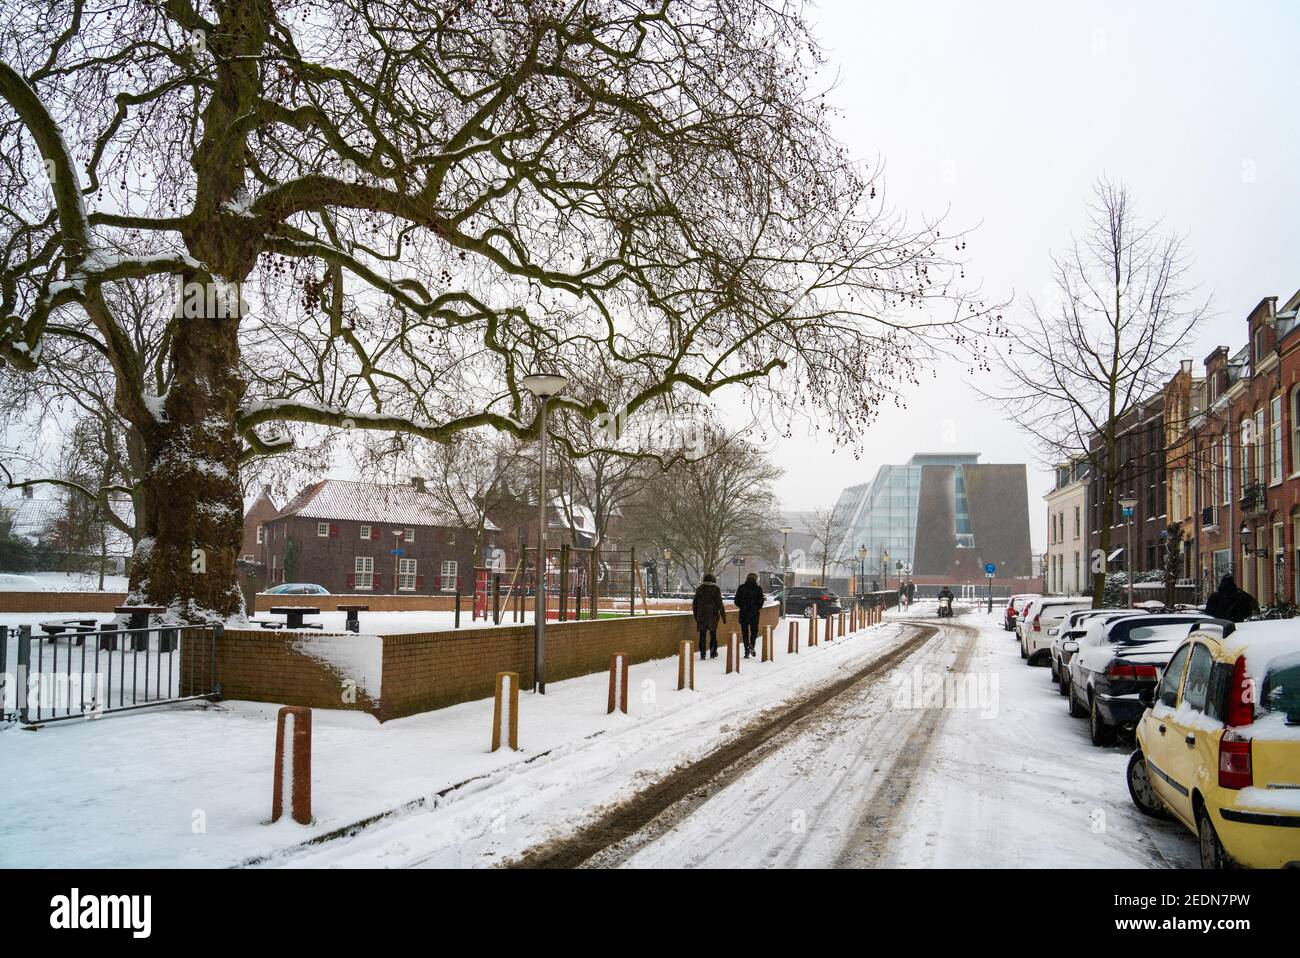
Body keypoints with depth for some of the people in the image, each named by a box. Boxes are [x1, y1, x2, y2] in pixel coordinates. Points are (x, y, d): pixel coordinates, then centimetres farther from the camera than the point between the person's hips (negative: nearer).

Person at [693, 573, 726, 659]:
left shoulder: (699, 589, 4)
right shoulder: (716, 589, -4)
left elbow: (694, 604, 8)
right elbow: (719, 604, -7)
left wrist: (696, 615, 18)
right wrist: (723, 616, -1)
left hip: (701, 615, 2)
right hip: (713, 615, -1)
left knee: (702, 635, 4)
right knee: (713, 634, 13)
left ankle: (702, 654, 1)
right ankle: (713, 652, 15)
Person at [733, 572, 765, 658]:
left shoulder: (741, 587, 1)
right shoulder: (758, 588, -4)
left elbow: (736, 600, 1)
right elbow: (760, 600, -9)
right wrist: (758, 608, 10)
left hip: (743, 613, 1)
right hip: (754, 613, -1)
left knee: (744, 632, 8)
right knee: (754, 630, 12)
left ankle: (747, 651, 2)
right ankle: (751, 645, -14)